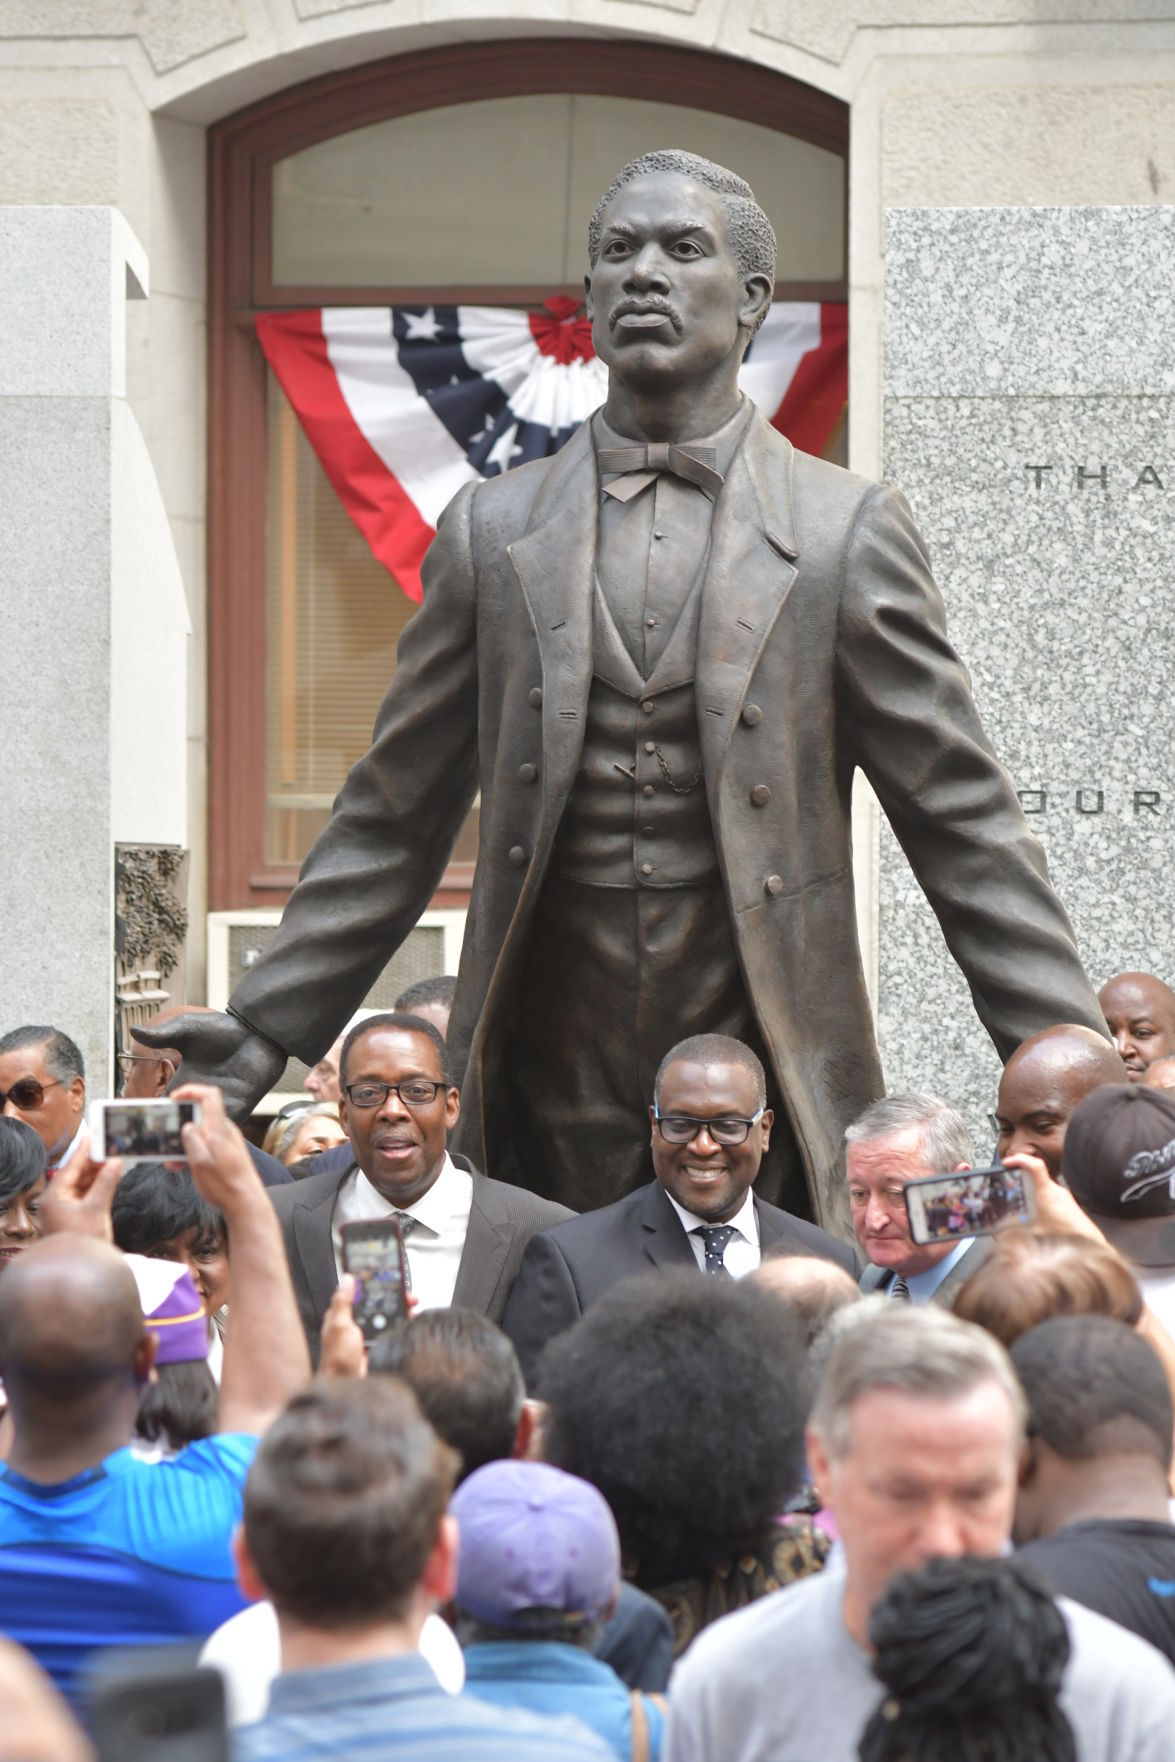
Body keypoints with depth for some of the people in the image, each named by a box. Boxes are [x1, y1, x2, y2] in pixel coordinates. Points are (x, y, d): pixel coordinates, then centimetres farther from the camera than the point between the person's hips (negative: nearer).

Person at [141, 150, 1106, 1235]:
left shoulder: (850, 534, 4)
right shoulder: (494, 532, 10)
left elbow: (965, 825, 4)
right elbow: (389, 828, 13)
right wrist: (255, 1044, 7)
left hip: (768, 1104, -1)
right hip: (550, 1095, 2)